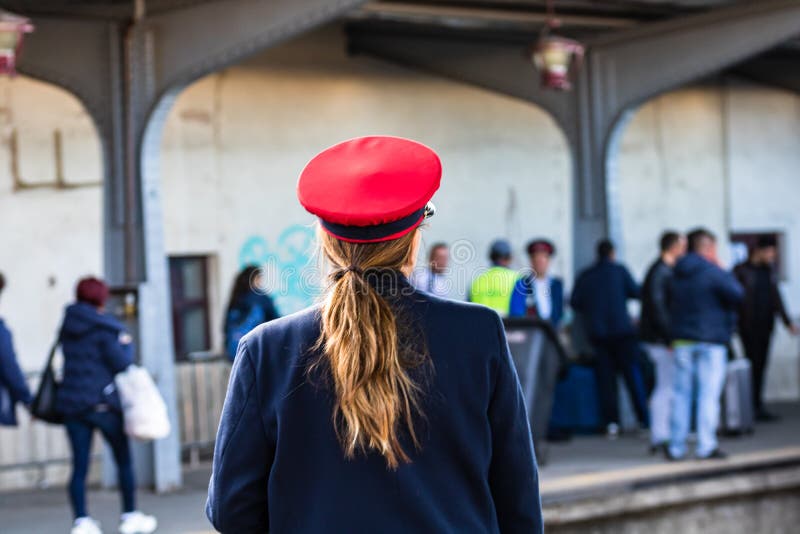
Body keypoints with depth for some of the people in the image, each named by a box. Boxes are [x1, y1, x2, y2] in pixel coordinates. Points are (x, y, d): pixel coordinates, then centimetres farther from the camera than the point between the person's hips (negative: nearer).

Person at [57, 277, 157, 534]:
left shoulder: (67, 327, 9)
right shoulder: (104, 328, -10)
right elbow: (122, 363, -12)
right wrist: (127, 344, 5)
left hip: (71, 403, 5)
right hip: (104, 403, -5)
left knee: (79, 465, 3)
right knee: (124, 460, 10)